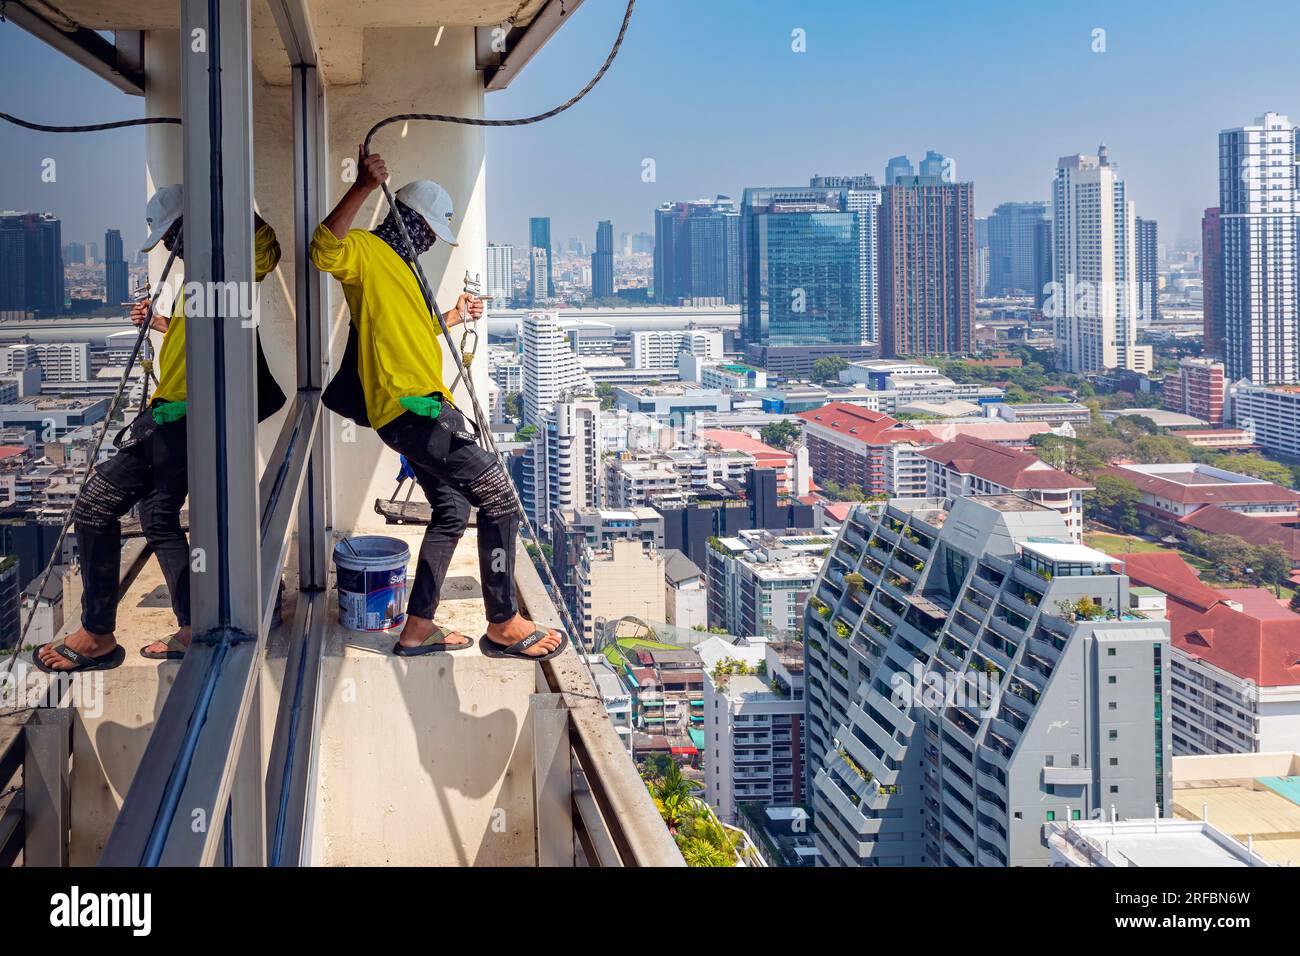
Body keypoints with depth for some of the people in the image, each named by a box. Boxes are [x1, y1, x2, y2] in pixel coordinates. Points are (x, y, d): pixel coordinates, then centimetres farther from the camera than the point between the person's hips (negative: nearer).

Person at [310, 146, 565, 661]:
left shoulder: (398, 265, 25)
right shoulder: (365, 251, -7)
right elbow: (324, 251, -31)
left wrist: (454, 316, 41)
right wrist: (363, 187, -37)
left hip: (423, 409, 11)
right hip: (410, 408, -11)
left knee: (451, 511, 16)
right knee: (498, 497, -10)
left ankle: (418, 629, 20)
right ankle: (504, 626, -4)